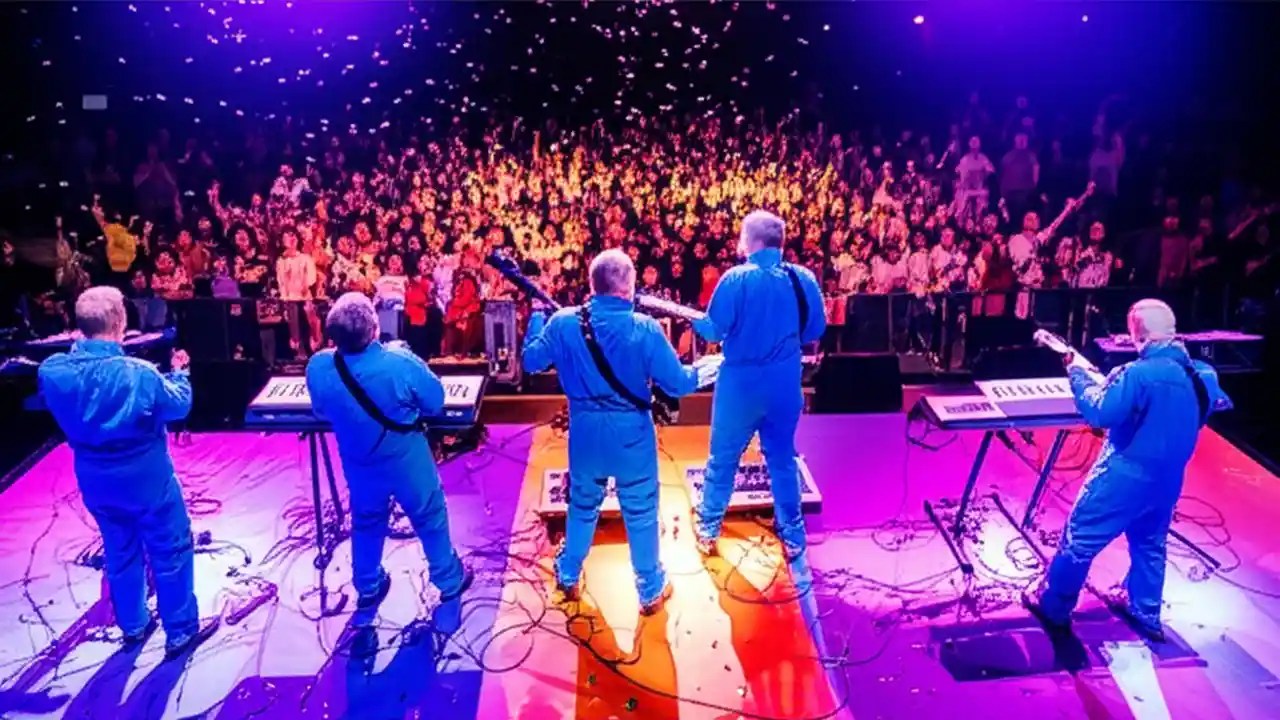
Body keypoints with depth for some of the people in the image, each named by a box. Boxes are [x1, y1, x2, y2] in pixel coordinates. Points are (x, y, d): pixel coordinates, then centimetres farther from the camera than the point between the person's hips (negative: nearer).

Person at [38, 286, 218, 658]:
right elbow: (180, 405, -9)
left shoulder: (52, 371, -15)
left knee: (120, 552, 24)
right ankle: (181, 631, 23)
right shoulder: (139, 373, -28)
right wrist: (179, 371, 8)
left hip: (95, 481, 5)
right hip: (148, 480, -5)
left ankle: (133, 625, 41)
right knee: (171, 552, 12)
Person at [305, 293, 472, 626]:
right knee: (429, 518, 21)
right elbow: (436, 402, -15)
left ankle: (368, 591, 46)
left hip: (359, 463, 3)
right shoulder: (401, 362, -34)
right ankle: (449, 582, 40)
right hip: (408, 462, -3)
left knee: (366, 523, 27)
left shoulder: (317, 367, -23)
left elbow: (321, 411, -2)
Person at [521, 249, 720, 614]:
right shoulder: (645, 329, -18)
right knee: (641, 512, 13)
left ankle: (568, 577, 40)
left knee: (582, 505, 24)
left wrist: (537, 317, 17)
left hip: (585, 431, 3)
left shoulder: (563, 323, -11)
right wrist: (706, 368, 6)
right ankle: (651, 591, 28)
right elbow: (677, 384, -14)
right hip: (631, 433, -3)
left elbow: (530, 362, 3)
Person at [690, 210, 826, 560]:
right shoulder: (803, 279, -4)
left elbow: (714, 331, -12)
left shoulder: (736, 279, -16)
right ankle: (793, 534, 26)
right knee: (782, 458, 18)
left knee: (723, 458, 13)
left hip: (741, 383, -3)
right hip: (785, 384, 3)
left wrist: (691, 317, 8)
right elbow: (815, 331, 5)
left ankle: (708, 529, 26)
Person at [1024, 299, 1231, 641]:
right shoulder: (1202, 375, 0)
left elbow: (1099, 413, -25)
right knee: (1150, 544, 25)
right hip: (1168, 478, 7)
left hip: (1126, 476, -7)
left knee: (1079, 540, 7)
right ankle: (1147, 616, 37)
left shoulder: (1138, 373, -25)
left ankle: (1053, 608, 18)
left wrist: (1080, 373, -11)